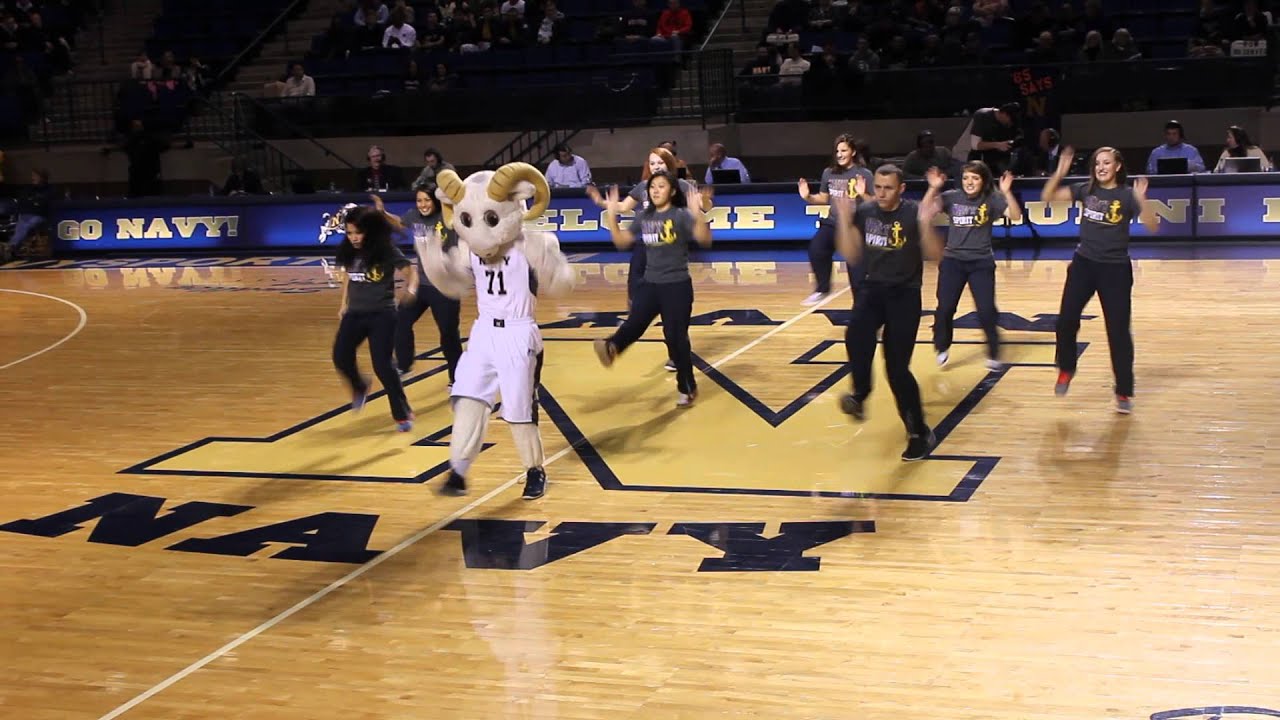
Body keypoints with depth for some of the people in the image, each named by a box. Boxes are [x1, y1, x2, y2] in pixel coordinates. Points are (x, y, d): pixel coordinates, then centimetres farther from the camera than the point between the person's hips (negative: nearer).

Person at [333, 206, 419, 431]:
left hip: (382, 315, -5)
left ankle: (402, 414, 4)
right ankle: (359, 388, 31)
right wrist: (344, 304, 18)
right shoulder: (349, 252, 2)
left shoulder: (387, 251, -12)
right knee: (341, 357, -2)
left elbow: (410, 273, -10)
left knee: (382, 365, -9)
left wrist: (410, 289, -31)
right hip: (355, 313, 5)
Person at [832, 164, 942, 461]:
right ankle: (859, 394, -11)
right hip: (872, 288, 3)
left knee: (897, 368, -4)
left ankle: (919, 433, 13)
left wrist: (925, 224, -28)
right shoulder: (864, 212, 2)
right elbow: (851, 256, 1)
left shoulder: (913, 213, -9)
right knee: (856, 337, -32)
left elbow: (935, 255, -13)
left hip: (905, 293, -3)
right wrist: (844, 219, -8)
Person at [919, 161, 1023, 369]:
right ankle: (942, 348, 24)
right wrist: (933, 188, -27)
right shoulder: (952, 197, -3)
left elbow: (1015, 216, -17)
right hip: (953, 260, 1)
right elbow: (925, 210, -11)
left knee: (986, 311, -4)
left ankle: (993, 354, 15)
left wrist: (1007, 192, -31)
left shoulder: (991, 199, -6)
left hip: (981, 263, -1)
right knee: (945, 308, 1)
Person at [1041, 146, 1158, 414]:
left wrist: (1142, 200, -34)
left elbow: (1152, 226, -18)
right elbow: (1048, 196, -3)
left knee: (1118, 331, 1)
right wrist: (1060, 172, -18)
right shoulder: (1086, 190, 2)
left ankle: (1124, 393, 11)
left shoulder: (1127, 195, -8)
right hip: (1084, 264, 3)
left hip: (1116, 269, -3)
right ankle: (1066, 370, 22)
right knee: (1066, 321, -4)